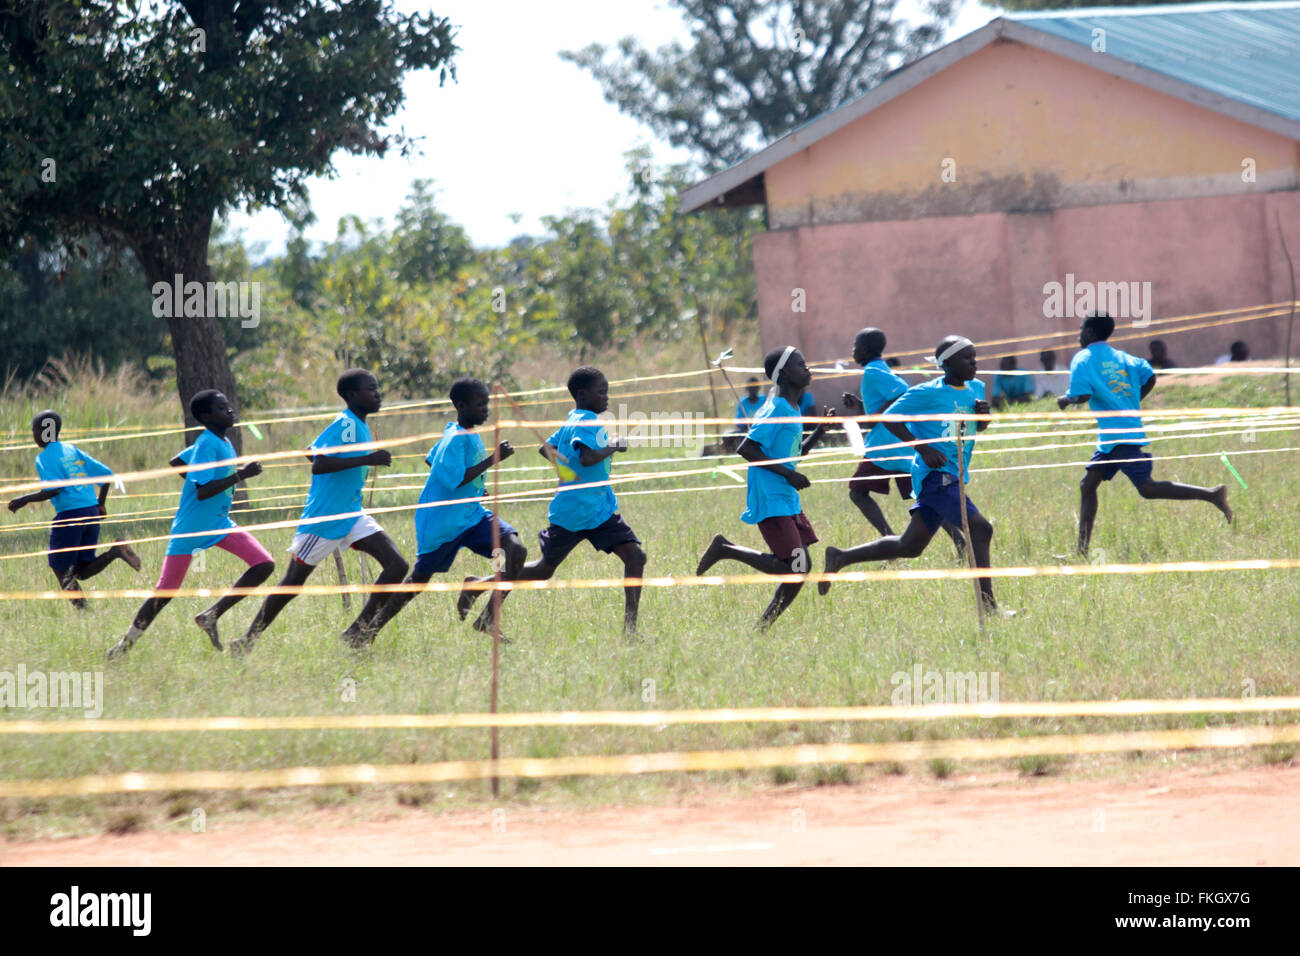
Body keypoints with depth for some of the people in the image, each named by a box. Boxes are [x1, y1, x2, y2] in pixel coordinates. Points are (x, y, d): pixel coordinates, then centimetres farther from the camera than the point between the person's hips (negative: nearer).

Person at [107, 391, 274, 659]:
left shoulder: (224, 443, 8)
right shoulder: (208, 445, -18)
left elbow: (177, 462, 22)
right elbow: (202, 492, -27)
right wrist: (239, 476, -28)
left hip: (219, 525, 8)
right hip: (191, 528, -8)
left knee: (264, 565, -9)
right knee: (166, 591, 0)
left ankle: (211, 616, -2)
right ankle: (126, 644, 17)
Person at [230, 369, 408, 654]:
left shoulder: (359, 426, 12)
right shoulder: (345, 425, -16)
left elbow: (312, 452, 23)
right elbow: (318, 464, -28)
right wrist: (366, 459, -29)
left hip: (352, 517, 8)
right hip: (323, 520, -8)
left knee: (397, 566, -7)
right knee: (292, 583, 1)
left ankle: (356, 636, -3)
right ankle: (246, 642, 13)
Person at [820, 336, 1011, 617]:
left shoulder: (976, 388, 12)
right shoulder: (928, 393, -11)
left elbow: (977, 428, 26)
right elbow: (890, 417, -8)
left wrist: (983, 415, 1)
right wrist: (923, 448, -17)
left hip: (953, 478, 9)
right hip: (935, 475, -9)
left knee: (910, 546, 11)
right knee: (980, 528, -19)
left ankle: (841, 558, 23)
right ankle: (987, 605, -18)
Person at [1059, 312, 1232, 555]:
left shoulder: (1083, 359, -5)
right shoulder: (1120, 357, 17)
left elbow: (1082, 395, -16)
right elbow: (1149, 377, 8)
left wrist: (1066, 400, 5)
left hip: (1118, 434, -9)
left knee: (1146, 487, -12)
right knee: (1088, 484, 12)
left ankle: (1211, 494, -20)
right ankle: (1082, 549, 10)